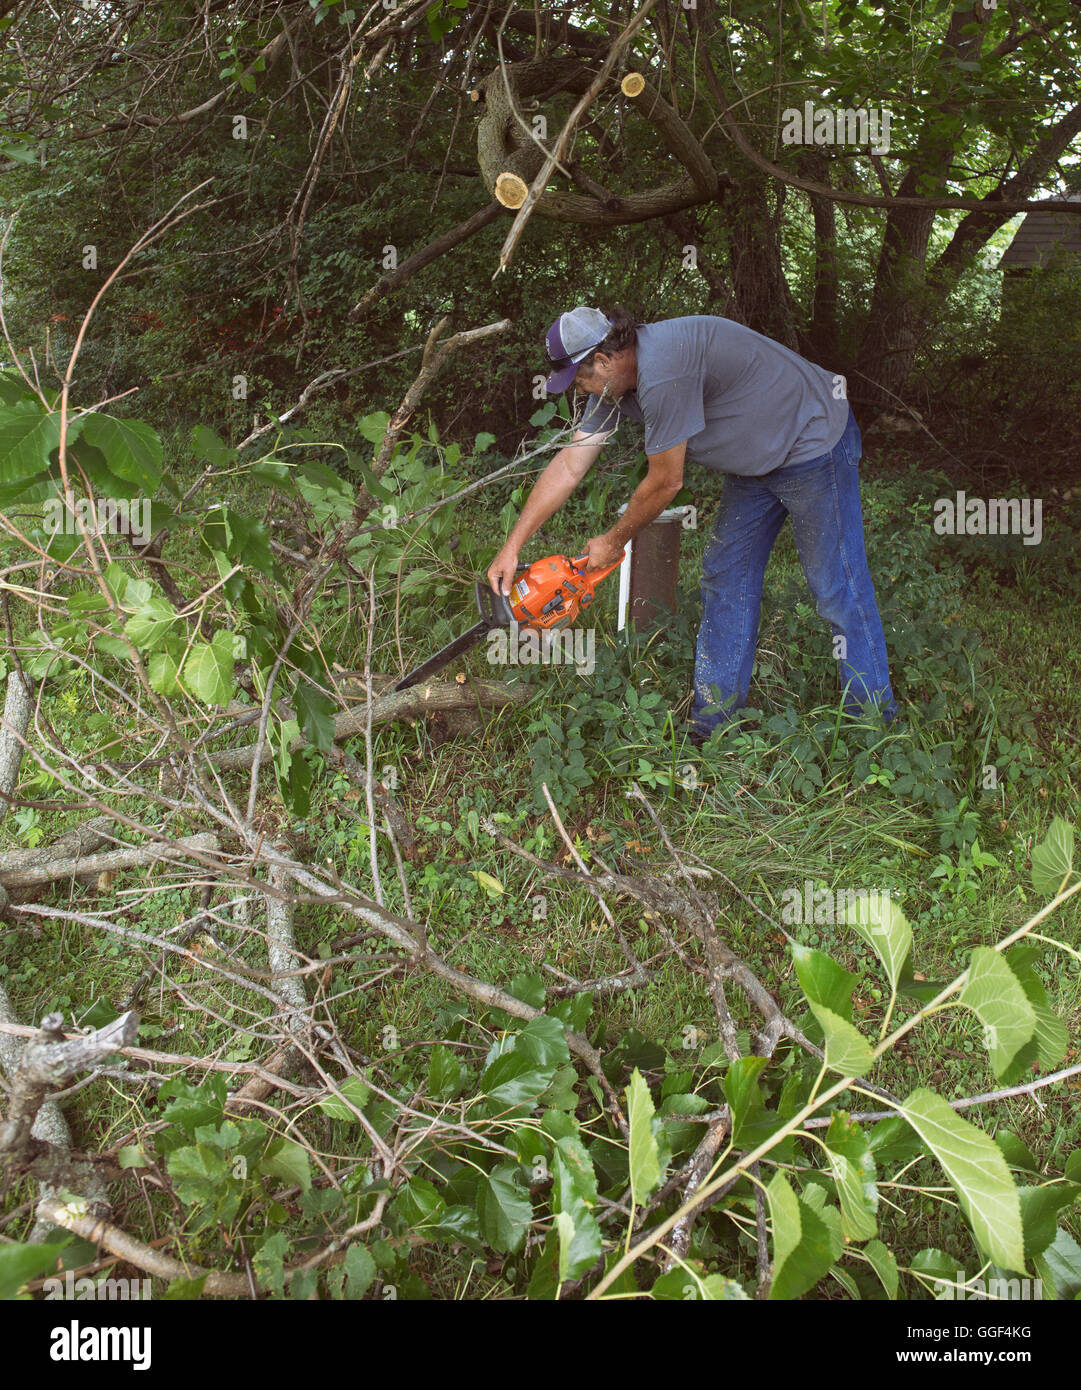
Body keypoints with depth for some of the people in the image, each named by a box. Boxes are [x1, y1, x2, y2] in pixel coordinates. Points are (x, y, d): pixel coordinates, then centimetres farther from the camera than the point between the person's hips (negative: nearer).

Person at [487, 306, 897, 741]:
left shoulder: (662, 370, -32)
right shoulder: (616, 380, -2)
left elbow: (665, 483, -22)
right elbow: (568, 467, 1)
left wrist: (612, 543, -6)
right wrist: (512, 547, 0)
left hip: (814, 443, -10)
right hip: (757, 462, 10)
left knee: (838, 590, -7)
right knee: (725, 578, 9)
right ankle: (712, 722, 16)